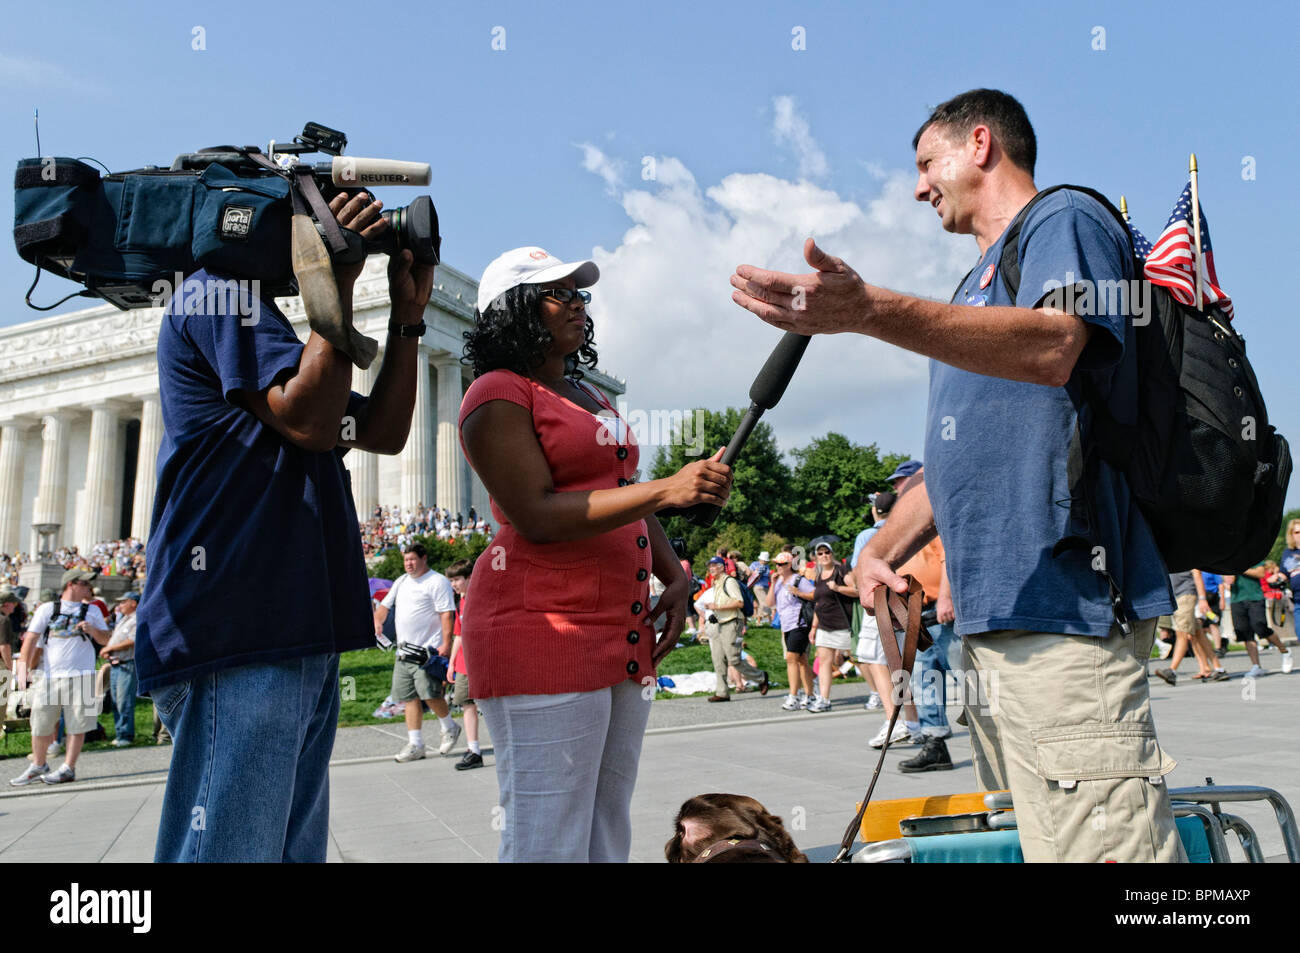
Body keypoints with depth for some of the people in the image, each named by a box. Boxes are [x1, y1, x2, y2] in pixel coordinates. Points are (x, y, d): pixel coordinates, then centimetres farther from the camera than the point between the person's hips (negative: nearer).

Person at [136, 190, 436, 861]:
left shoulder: (259, 316, 28)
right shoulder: (217, 291, -2)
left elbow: (384, 433, 21)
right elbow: (311, 423, -17)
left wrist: (407, 316, 14)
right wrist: (337, 283, -12)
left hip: (296, 631, 10)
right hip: (235, 632, -10)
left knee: (292, 848, 15)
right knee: (227, 848, -8)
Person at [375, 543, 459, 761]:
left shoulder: (438, 582, -5)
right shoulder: (401, 582, 19)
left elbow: (447, 613, -12)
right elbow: (385, 605, 23)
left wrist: (446, 643, -21)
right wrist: (378, 621, 1)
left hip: (429, 650, -7)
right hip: (404, 651, 8)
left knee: (430, 693, -14)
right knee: (410, 697, 5)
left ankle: (449, 728, 11)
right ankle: (415, 745, 11)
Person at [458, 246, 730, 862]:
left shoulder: (590, 397, 22)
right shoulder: (498, 394, -5)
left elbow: (627, 496, 25)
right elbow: (537, 516, -16)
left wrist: (674, 577, 7)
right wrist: (667, 489, -21)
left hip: (625, 634, 9)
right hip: (542, 633, -8)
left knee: (609, 836, 13)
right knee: (550, 843, -5)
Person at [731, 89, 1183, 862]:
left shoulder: (1065, 220, 1)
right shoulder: (980, 285, 27)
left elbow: (1053, 347, -23)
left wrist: (869, 311, -34)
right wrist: (881, 550, 13)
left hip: (1065, 602, -9)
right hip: (991, 613, 9)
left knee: (1104, 845, -10)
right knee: (1032, 842, 11)